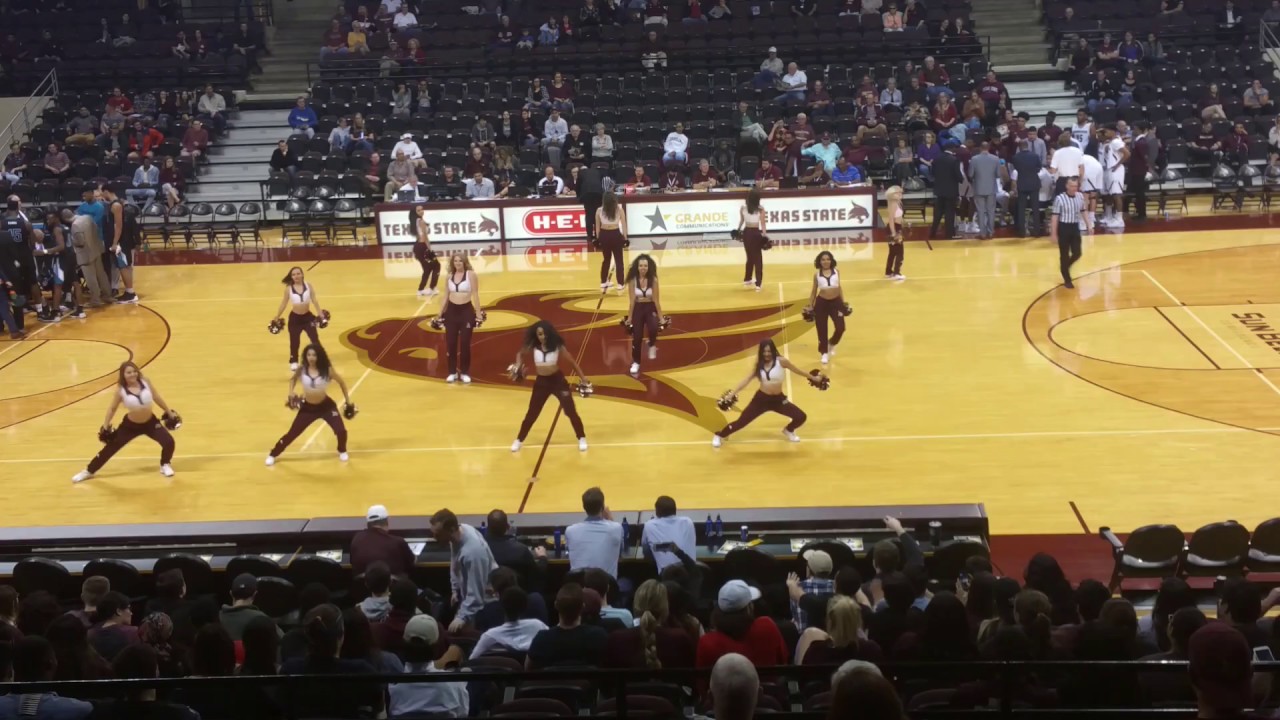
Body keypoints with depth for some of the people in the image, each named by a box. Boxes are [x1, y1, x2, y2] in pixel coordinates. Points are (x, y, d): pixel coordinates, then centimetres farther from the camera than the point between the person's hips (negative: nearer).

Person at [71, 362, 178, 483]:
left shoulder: (146, 382, -10)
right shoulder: (120, 390, -15)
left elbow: (157, 398, 3)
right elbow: (112, 408, -4)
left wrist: (169, 412, 9)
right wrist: (105, 427, -2)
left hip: (150, 422, 2)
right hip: (130, 425, -2)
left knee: (168, 442, -12)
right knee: (110, 448, 4)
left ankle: (165, 465, 20)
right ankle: (89, 471, 21)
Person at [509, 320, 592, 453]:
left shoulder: (558, 346, -15)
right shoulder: (532, 347, -11)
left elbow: (572, 361, -9)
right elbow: (520, 353, 8)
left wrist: (582, 377, -11)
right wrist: (518, 365, -10)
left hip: (557, 380, -1)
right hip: (541, 382, 1)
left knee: (571, 411, 1)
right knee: (532, 414, 8)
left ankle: (581, 439, 19)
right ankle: (519, 440, 25)